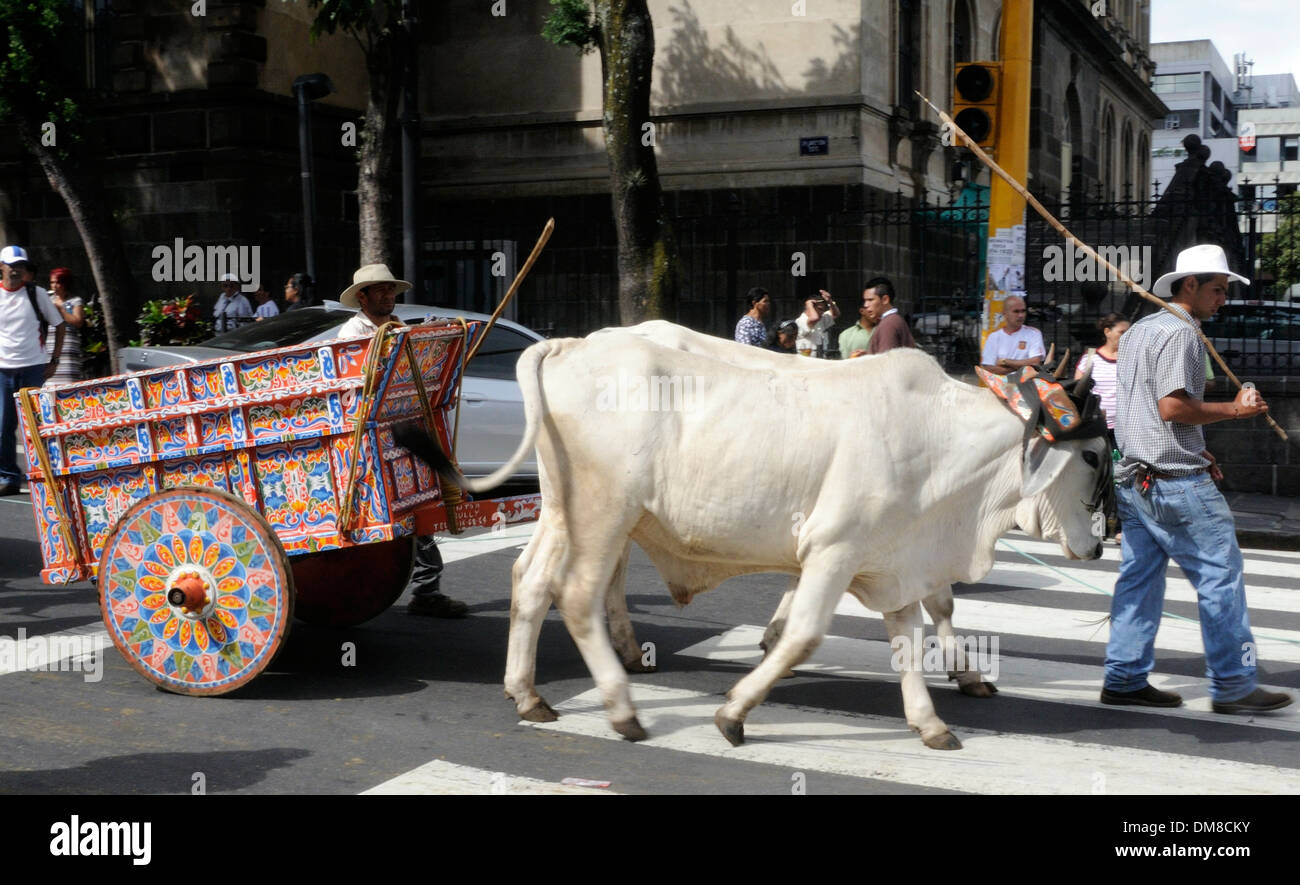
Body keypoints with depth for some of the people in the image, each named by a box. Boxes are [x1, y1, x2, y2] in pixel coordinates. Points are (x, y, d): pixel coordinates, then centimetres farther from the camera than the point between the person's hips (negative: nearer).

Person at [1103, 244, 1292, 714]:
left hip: (1135, 475, 10)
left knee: (1139, 575, 10)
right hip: (1174, 480, -10)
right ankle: (1233, 685, 2)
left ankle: (1125, 678, 11)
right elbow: (1173, 406, -21)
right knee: (1221, 574, -3)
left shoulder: (1139, 330, 19)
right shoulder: (1180, 332, -12)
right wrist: (1234, 409, -10)